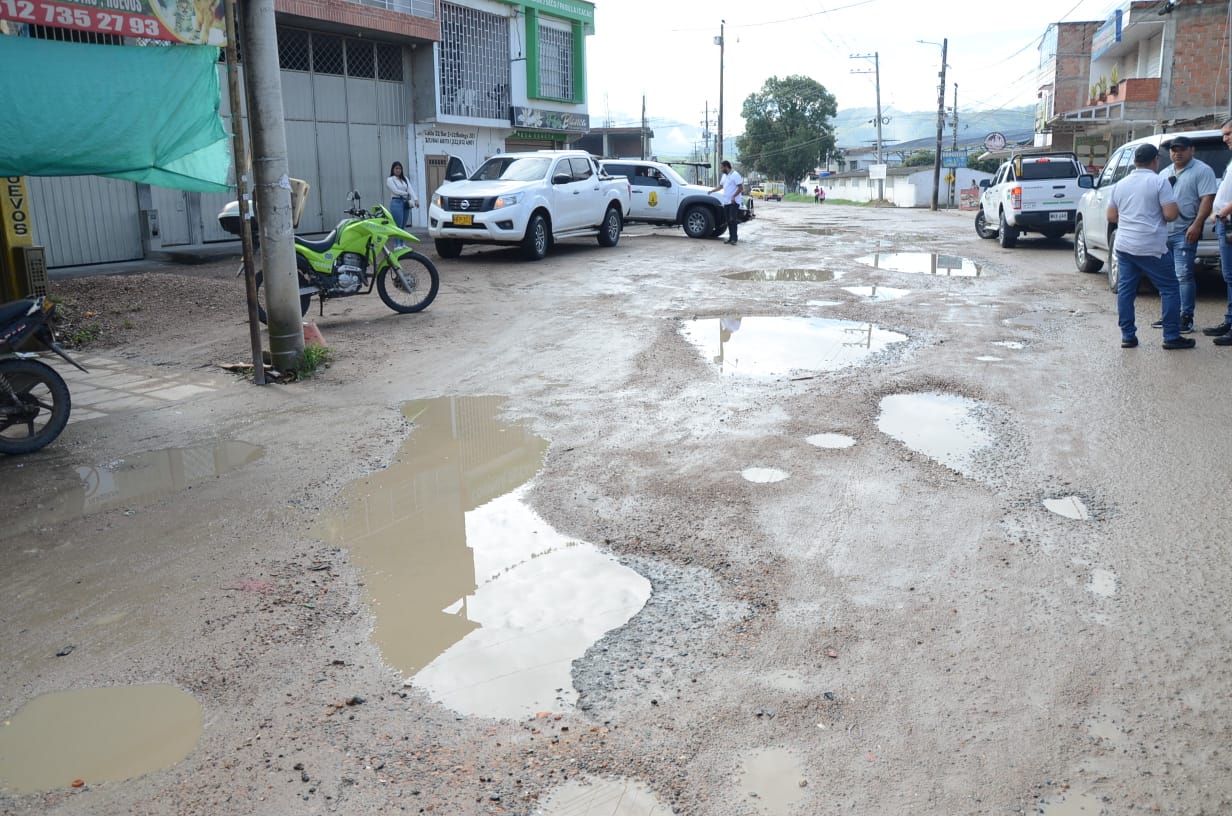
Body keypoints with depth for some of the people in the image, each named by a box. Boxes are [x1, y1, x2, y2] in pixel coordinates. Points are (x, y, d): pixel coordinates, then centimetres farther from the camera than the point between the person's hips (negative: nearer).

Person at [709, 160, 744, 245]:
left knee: (733, 220, -12)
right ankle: (731, 237, 13)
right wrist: (712, 190, 24)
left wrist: (734, 196, -21)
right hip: (726, 202, 8)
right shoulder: (724, 176, 16)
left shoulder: (735, 175, -10)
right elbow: (720, 186, 30)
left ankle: (734, 238, -11)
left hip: (733, 202, -8)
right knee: (728, 221, 8)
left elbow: (741, 188, -13)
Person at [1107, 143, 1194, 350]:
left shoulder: (1120, 184, 10)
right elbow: (1170, 214, -13)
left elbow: (1111, 217, 15)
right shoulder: (1159, 182, -8)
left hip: (1124, 245, 6)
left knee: (1125, 289, 8)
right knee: (1169, 289, 4)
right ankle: (1172, 336, 5)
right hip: (1152, 248, -5)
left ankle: (1127, 336, 7)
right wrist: (1178, 211, 8)